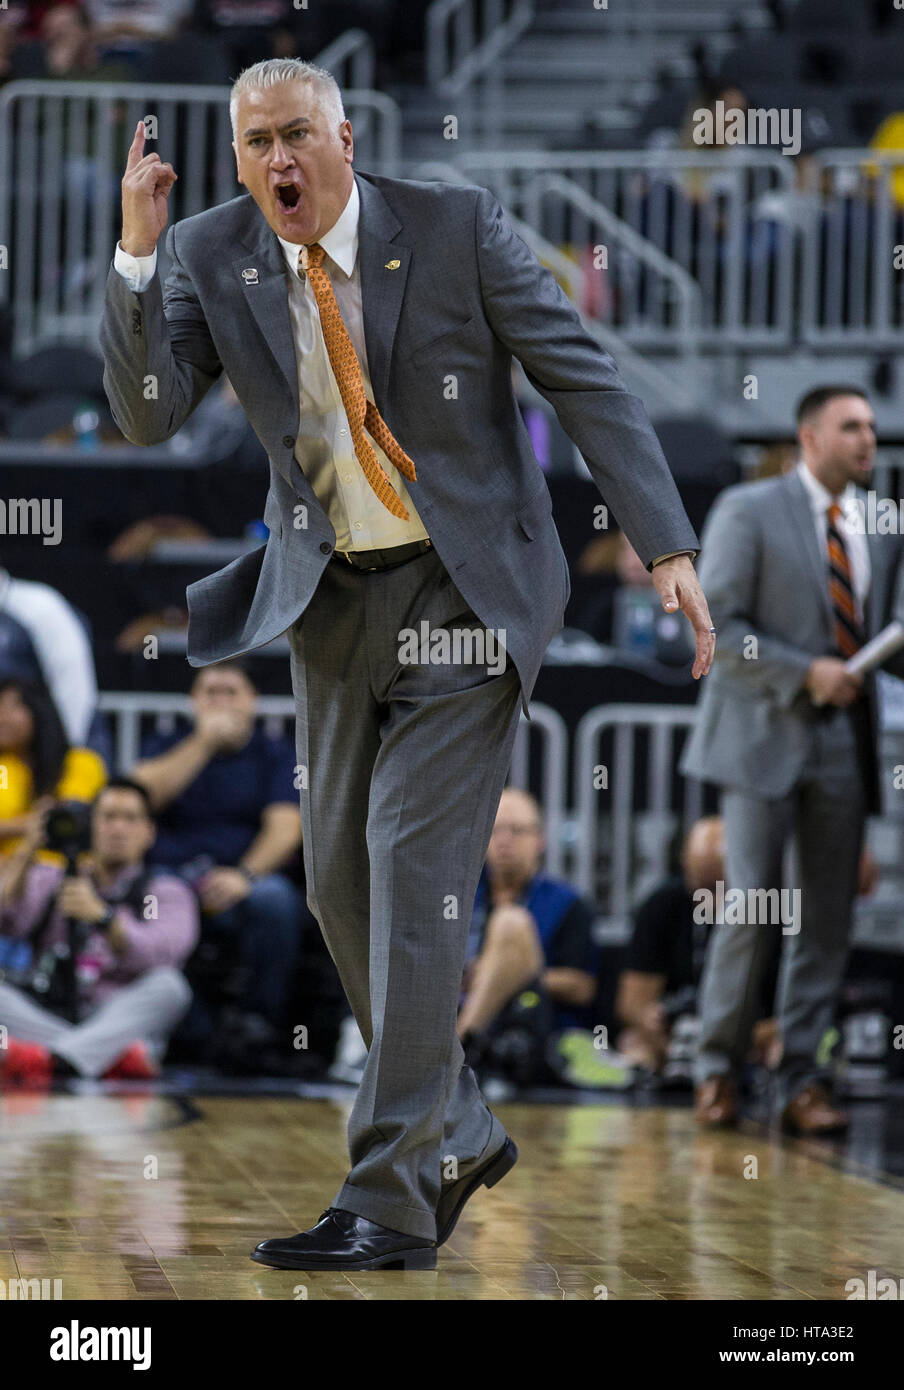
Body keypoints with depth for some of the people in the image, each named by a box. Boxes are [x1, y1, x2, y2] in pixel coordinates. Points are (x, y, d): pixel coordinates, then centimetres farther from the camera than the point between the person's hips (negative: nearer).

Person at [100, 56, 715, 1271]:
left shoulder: (456, 227, -11)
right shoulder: (214, 258, -2)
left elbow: (586, 380, -9)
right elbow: (148, 416, -10)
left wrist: (667, 547, -15)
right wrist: (138, 252, -22)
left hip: (464, 588, -5)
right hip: (332, 592, 5)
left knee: (414, 863, -13)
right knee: (342, 883, 9)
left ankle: (392, 1199, -11)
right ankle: (459, 1135, 29)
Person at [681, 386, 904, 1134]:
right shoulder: (747, 510, -1)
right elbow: (719, 624, -8)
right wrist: (805, 672, -16)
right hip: (766, 734, -5)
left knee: (828, 919, 2)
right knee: (752, 904, -8)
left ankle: (803, 1081, 8)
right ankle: (719, 1068, 6)